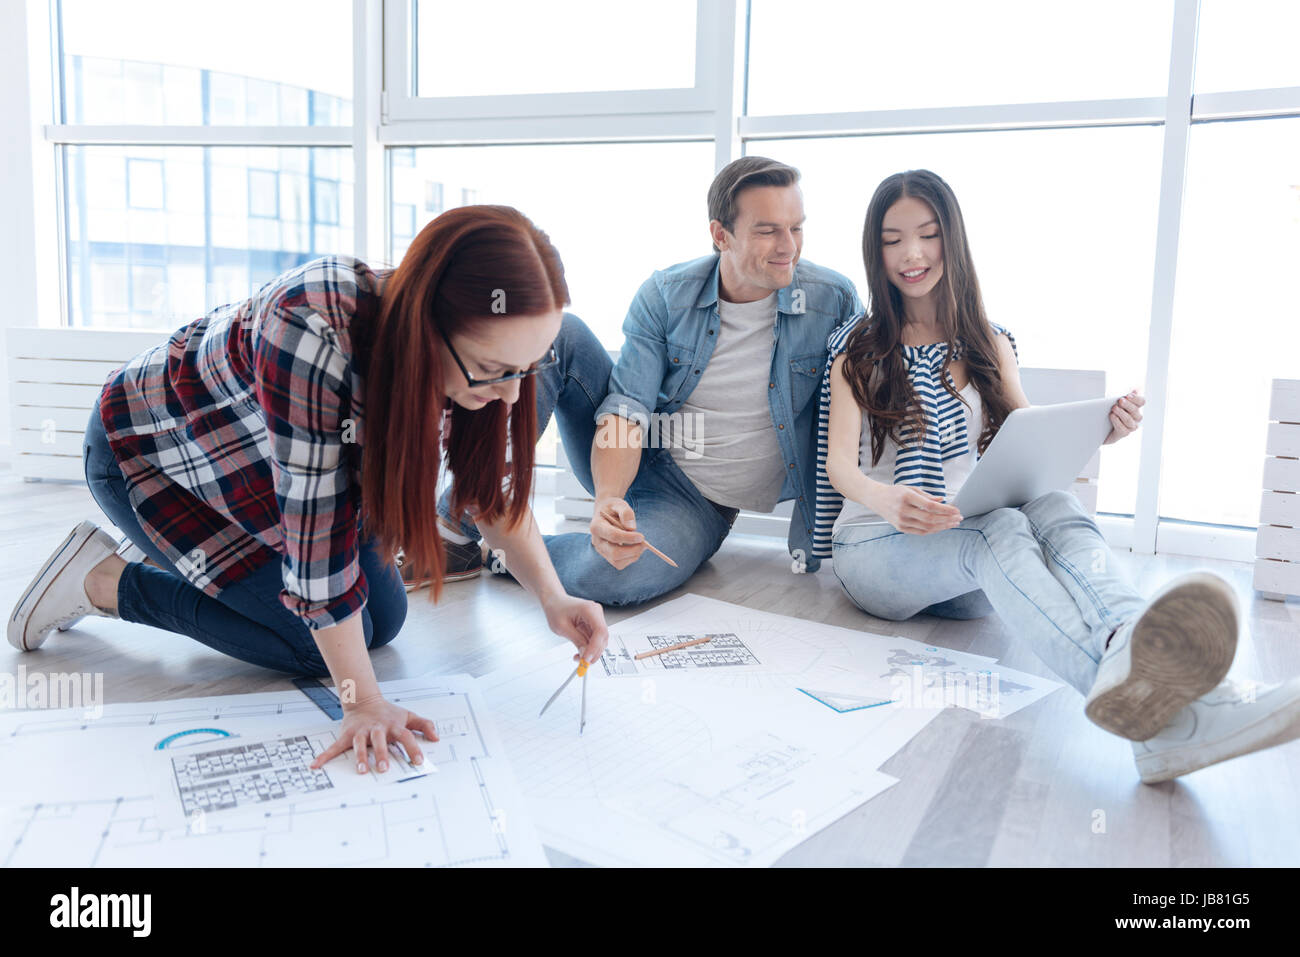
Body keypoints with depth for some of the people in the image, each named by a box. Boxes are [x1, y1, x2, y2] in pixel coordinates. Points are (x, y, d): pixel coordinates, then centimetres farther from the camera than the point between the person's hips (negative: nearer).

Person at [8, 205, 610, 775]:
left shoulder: (480, 349, -22)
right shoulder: (314, 335, -43)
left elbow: (494, 482, -8)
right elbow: (319, 530, -37)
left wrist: (551, 596, -21)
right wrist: (363, 704, -30)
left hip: (269, 447, 7)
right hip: (151, 446, -6)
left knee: (384, 619, 4)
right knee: (319, 644, -12)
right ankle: (102, 580, 5)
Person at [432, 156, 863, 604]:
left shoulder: (834, 300, -11)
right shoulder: (665, 294, -8)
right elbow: (627, 407, -14)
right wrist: (607, 497, -34)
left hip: (701, 506, -2)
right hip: (631, 465, 3)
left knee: (610, 575, -36)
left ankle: (503, 551, -4)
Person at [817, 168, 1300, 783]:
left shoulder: (989, 344, 17)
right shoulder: (859, 351, 8)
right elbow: (839, 463, -7)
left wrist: (1100, 432, -15)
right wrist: (884, 499, -31)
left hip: (971, 580, 3)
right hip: (876, 549, -3)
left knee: (1054, 507, -31)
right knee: (999, 529, -35)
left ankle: (1131, 652, -64)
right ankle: (1140, 697, -65)